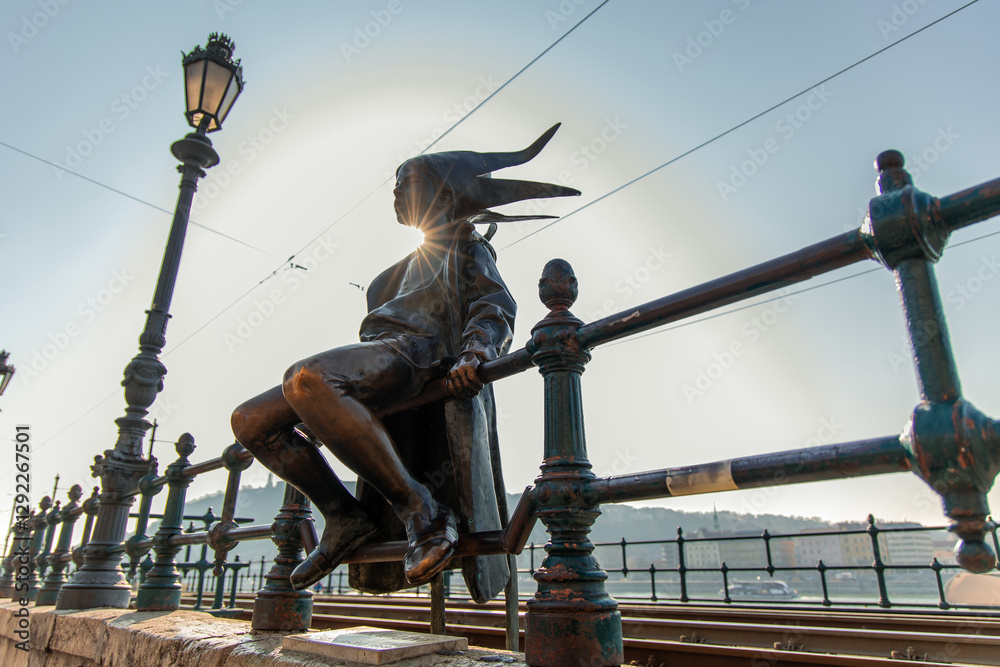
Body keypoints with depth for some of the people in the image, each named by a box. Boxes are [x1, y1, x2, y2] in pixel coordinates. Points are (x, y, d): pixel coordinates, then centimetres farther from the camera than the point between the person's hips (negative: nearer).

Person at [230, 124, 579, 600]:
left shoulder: (466, 247, 16)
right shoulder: (411, 263, 38)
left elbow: (496, 307, -2)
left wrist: (474, 354, -25)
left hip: (416, 355, -8)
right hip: (379, 360, 8)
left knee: (306, 379, -38)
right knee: (251, 421, -5)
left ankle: (420, 507, -30)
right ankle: (344, 517, -3)